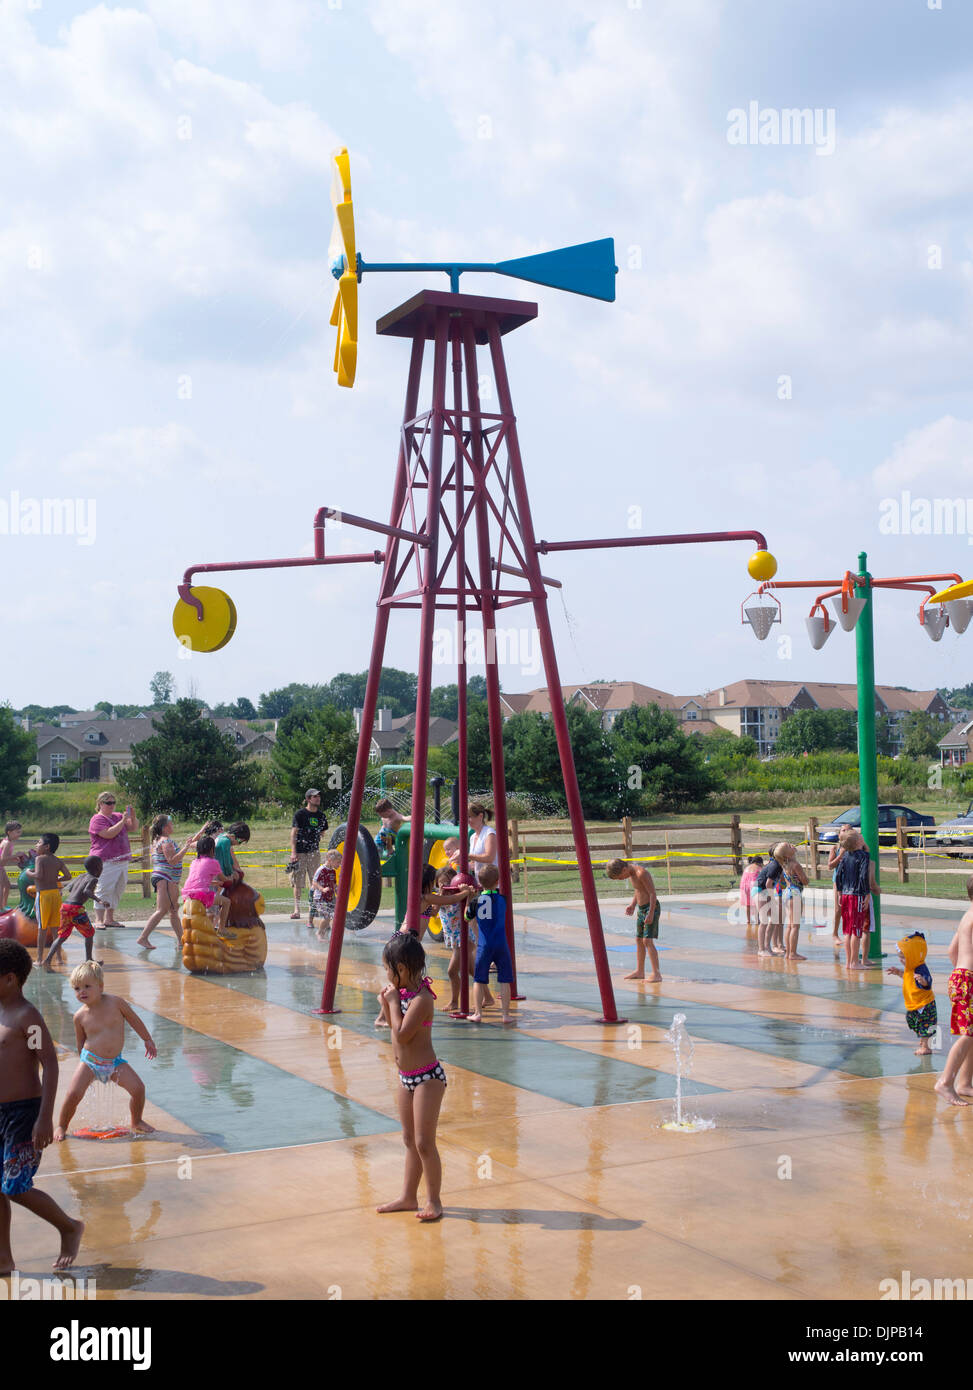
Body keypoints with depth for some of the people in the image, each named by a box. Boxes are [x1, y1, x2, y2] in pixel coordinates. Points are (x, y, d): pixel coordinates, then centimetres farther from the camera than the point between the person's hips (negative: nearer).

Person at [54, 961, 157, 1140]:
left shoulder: (115, 1002, -9)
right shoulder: (80, 1016, -8)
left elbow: (134, 1020, 5)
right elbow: (80, 1042, 8)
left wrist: (147, 1039, 13)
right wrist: (85, 1059, 13)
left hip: (115, 1061, 1)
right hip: (90, 1061, -1)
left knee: (138, 1089, -9)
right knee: (73, 1094, -15)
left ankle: (137, 1122, 16)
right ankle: (61, 1127, 10)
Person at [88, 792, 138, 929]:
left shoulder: (118, 816, 15)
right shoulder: (97, 819, -5)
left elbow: (134, 828, 12)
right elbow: (108, 834, -19)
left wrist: (132, 817, -6)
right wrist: (122, 821, -20)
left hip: (122, 860, 7)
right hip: (106, 862, -7)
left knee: (117, 891, 9)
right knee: (103, 891, -9)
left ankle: (109, 919, 16)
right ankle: (99, 920, -8)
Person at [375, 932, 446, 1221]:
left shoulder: (422, 999, -21)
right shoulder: (404, 993, 5)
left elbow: (402, 1034, -24)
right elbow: (396, 1028, 15)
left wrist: (394, 1001, -17)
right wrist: (386, 1004, 0)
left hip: (427, 1077, -9)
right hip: (406, 1076, 9)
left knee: (424, 1143, -3)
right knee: (410, 1141, 17)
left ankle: (434, 1201, 9)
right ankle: (409, 1197, 27)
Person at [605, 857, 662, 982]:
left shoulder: (641, 873, -22)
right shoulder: (632, 873, 6)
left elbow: (653, 893, -22)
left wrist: (651, 913, -25)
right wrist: (632, 905, 10)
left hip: (651, 907, -9)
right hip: (641, 908, 9)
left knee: (647, 940, -14)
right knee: (639, 940, 13)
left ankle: (657, 973, -15)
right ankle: (640, 971, 24)